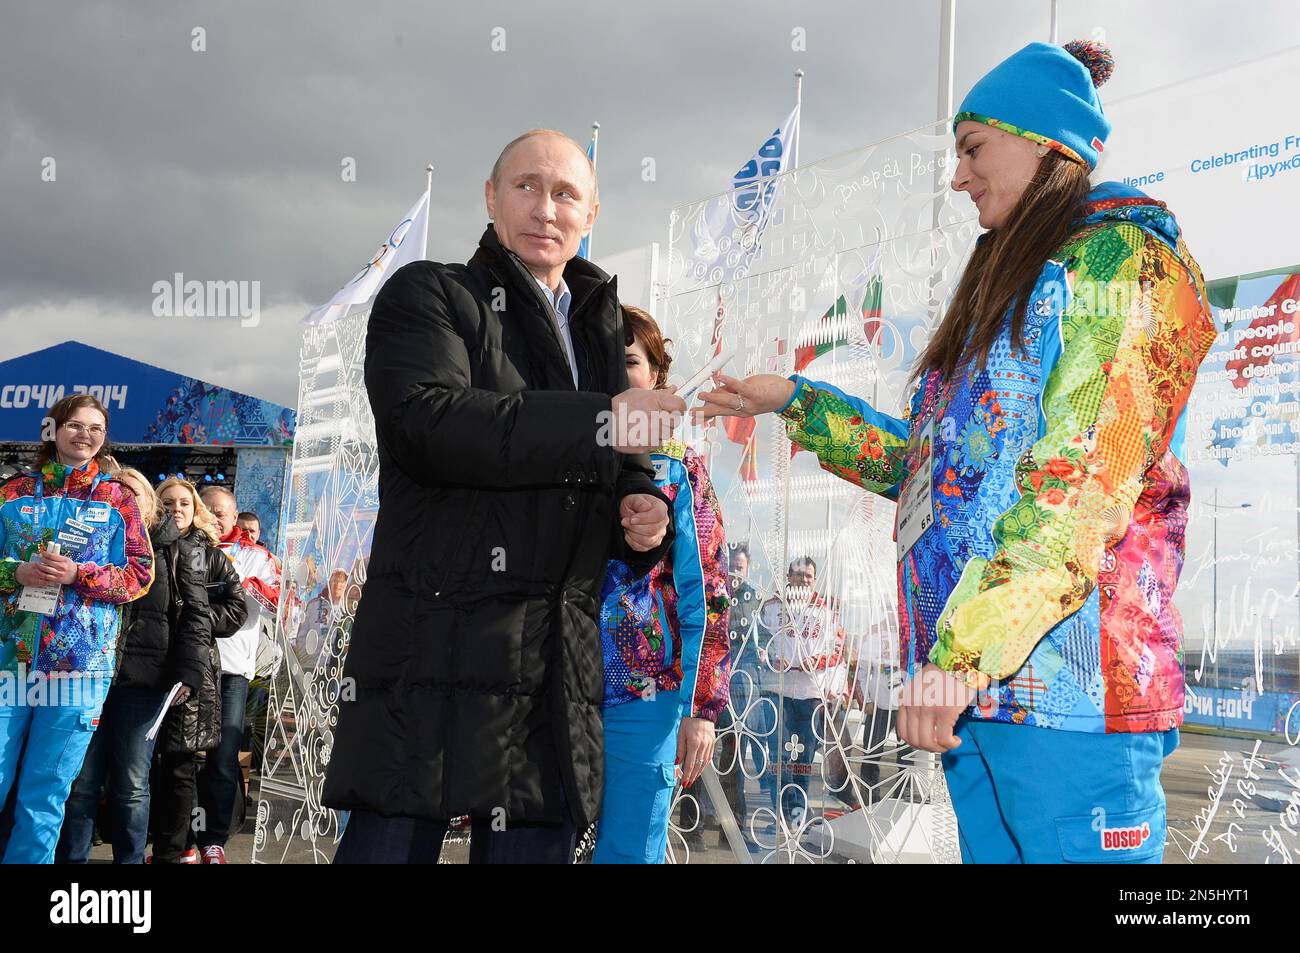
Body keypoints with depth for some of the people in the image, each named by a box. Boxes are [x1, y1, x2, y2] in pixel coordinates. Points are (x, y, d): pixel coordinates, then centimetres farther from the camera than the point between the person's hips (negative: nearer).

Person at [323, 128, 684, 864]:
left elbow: (616, 472, 30)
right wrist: (600, 423, -19)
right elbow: (429, 420, -16)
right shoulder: (428, 295, 4)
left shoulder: (598, 334, 22)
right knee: (394, 842, -6)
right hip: (438, 651, -5)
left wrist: (641, 509, 5)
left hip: (558, 669, 6)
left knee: (536, 845, 6)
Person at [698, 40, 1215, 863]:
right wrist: (795, 402, 25)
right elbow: (932, 464, 24)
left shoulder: (1123, 260, -4)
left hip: (1070, 678, -8)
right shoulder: (1008, 286, 24)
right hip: (976, 684, 8)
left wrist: (963, 650, -23)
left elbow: (1082, 486, -16)